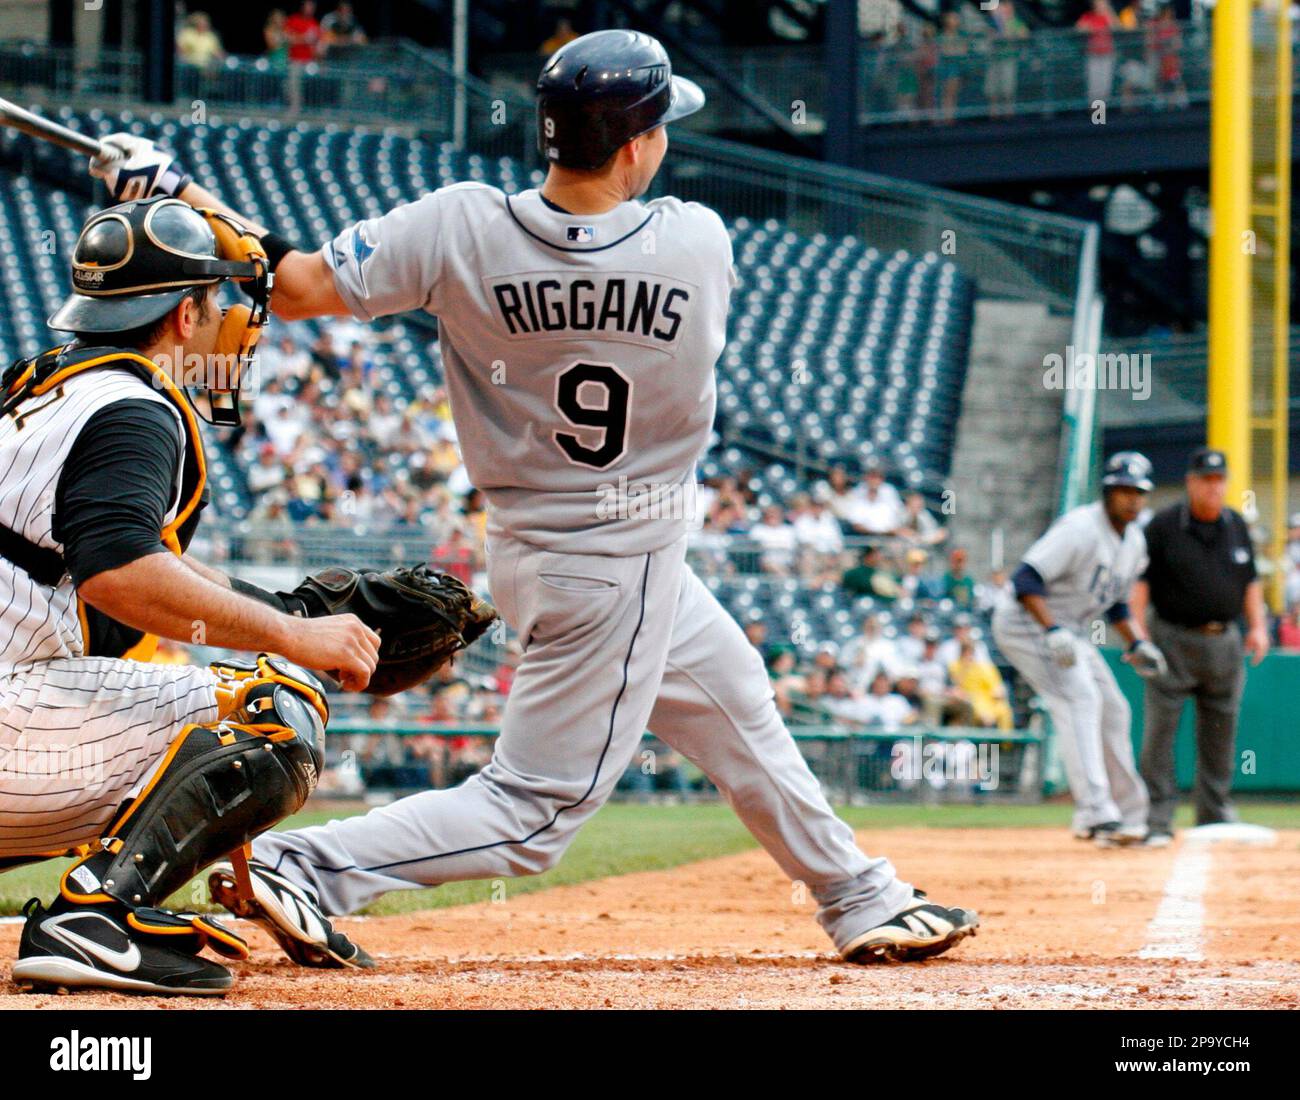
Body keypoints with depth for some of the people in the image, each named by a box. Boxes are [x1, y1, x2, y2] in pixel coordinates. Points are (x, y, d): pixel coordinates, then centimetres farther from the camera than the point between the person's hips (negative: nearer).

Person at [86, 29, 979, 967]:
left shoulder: (464, 230, -16)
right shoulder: (699, 244, -20)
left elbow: (300, 290, -16)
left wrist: (192, 208, -3)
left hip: (535, 538, 7)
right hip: (623, 569, -7)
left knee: (741, 713, 24)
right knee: (534, 812, 1)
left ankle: (863, 902, 39)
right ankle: (303, 869, -11)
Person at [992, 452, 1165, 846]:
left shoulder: (1135, 541, 7)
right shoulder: (1080, 529, -22)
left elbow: (1116, 602, 19)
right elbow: (1026, 580, -29)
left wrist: (1138, 643, 3)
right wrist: (1053, 631, -38)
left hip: (1072, 631, 10)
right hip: (1026, 621, -10)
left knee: (1113, 710, 10)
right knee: (1080, 698, -25)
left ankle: (1128, 819, 20)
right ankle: (1095, 812, -33)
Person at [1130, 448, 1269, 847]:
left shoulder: (1236, 526, 10)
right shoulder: (1163, 525, -4)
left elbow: (1250, 581, 17)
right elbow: (1141, 581, -7)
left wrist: (1258, 626, 7)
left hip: (1224, 641, 4)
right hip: (1173, 639, -4)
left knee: (1221, 733, 9)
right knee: (1160, 731, -8)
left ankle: (1215, 814, 20)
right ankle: (1157, 820, -5)